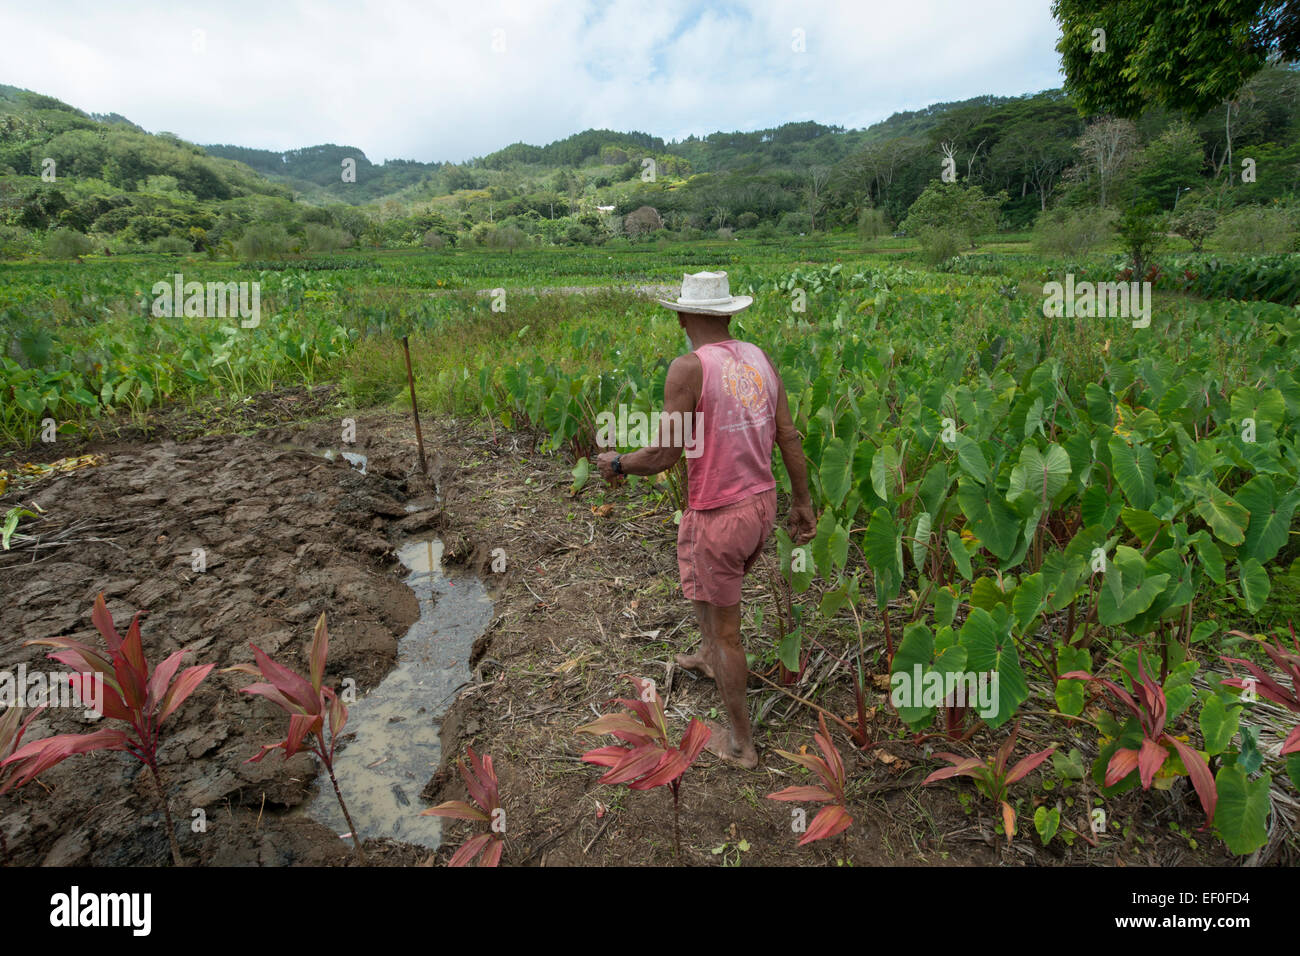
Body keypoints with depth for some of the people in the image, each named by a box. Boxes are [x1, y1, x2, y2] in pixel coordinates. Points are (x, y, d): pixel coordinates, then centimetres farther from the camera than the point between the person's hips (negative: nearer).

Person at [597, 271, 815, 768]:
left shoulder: (688, 367, -18)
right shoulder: (759, 358, 2)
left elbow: (664, 454, -20)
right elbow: (789, 437, 5)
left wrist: (616, 463, 0)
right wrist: (802, 501, 14)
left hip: (718, 515, -7)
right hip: (762, 504, 7)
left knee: (726, 630, 9)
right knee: (711, 585, 34)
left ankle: (741, 742, 26)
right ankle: (708, 656, 59)